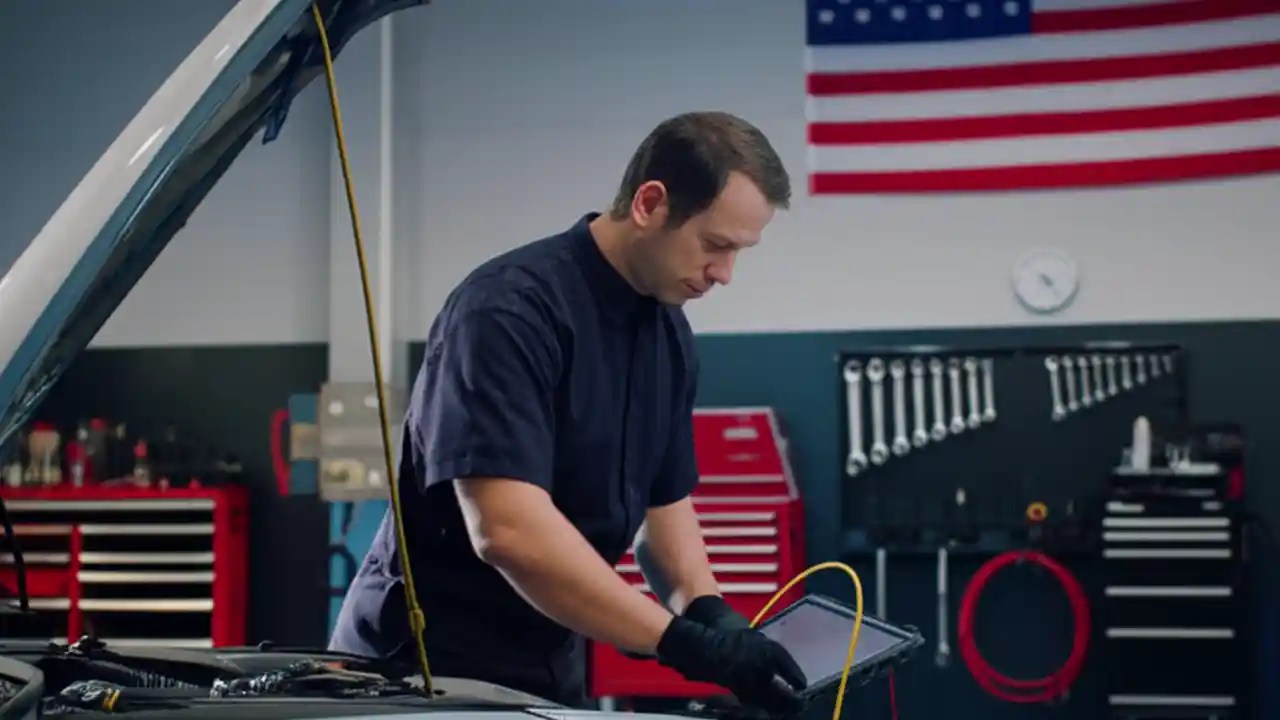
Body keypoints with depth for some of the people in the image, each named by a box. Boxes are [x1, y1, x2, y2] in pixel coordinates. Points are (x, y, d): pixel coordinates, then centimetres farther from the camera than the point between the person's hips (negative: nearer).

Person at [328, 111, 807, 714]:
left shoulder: (667, 331, 4)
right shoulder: (510, 309, -22)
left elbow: (664, 502, 13)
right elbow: (507, 530, -32)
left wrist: (708, 613, -6)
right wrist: (684, 640, -32)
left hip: (549, 670, 8)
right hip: (427, 669, -8)